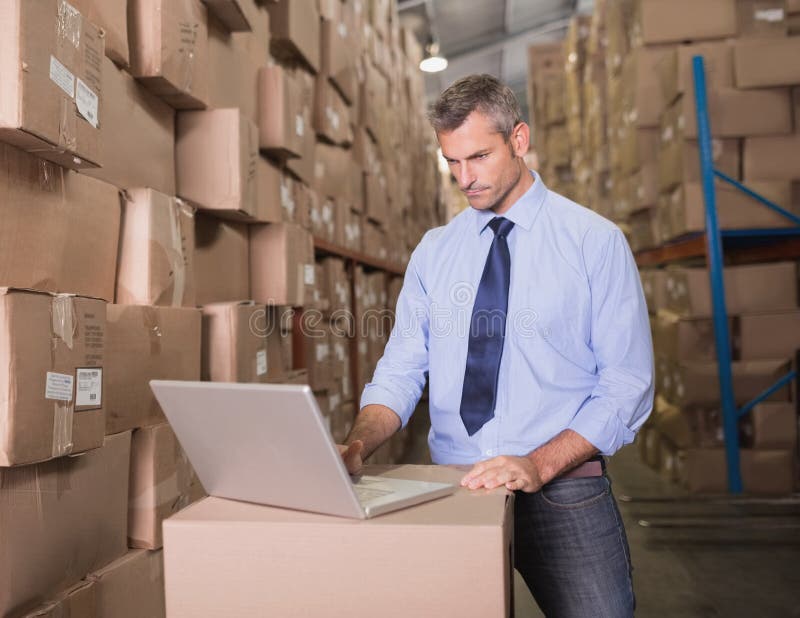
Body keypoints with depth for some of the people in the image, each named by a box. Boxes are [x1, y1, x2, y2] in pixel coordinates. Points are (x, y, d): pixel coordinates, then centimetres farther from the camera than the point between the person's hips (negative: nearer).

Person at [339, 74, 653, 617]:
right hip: (449, 491, 3)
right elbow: (401, 372, 4)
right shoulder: (434, 251, 7)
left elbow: (627, 385, -8)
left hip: (562, 492, -2)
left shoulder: (596, 242, -4)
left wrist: (537, 465, -20)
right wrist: (359, 444, -15)